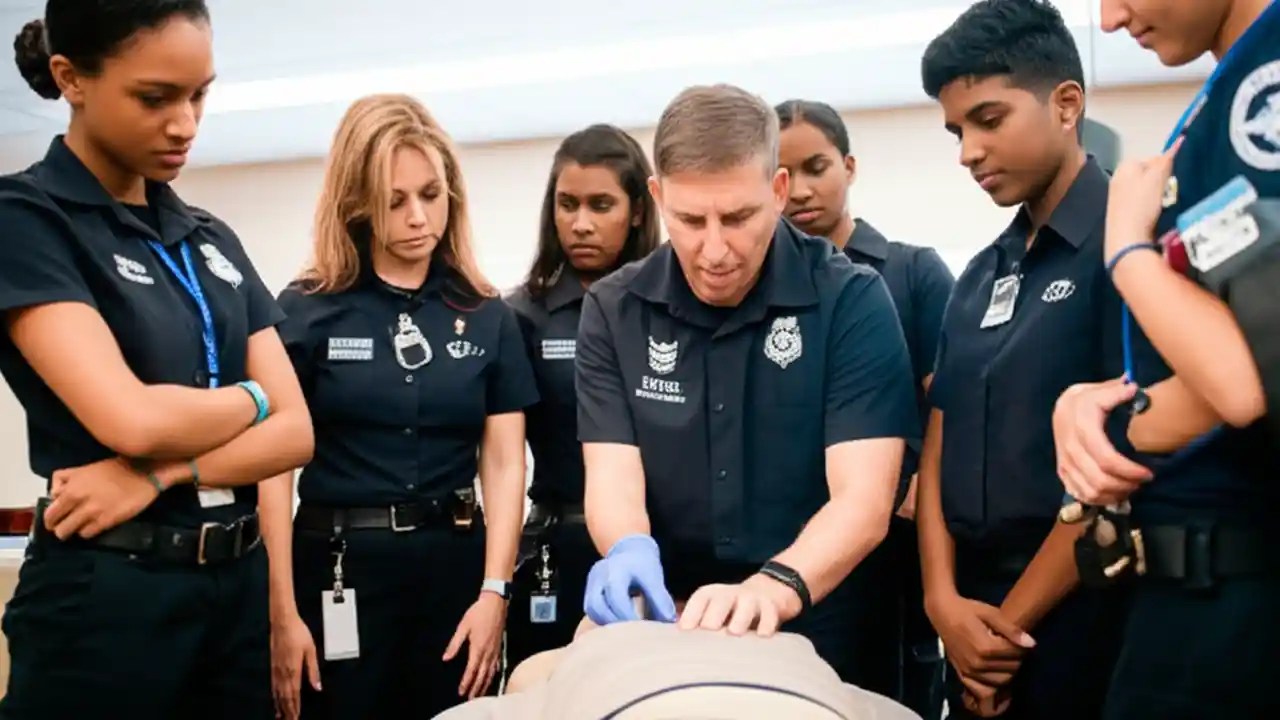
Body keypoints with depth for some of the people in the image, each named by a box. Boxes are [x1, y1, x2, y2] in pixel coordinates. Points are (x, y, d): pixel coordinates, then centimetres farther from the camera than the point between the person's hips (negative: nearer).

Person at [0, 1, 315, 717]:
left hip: (240, 586, 6)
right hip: (107, 597, -6)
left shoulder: (214, 240, 9)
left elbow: (295, 432, 1)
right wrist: (249, 397, -3)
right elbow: (134, 419, -22)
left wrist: (163, 473, -15)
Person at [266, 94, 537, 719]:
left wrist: (495, 592, -8)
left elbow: (505, 464, 2)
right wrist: (282, 615, -9)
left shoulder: (487, 316, 4)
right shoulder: (306, 311, -2)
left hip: (455, 566, 2)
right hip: (338, 569, -2)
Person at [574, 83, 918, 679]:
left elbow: (863, 498, -17)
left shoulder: (851, 301, -10)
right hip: (663, 631, 2)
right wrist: (629, 550, -28)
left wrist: (775, 588, -35)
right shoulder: (614, 311, -1)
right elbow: (612, 475, -7)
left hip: (815, 636, -2)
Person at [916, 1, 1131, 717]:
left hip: (1078, 622, -6)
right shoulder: (981, 275, 11)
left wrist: (1014, 623, -10)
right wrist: (944, 599, -5)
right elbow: (940, 445, 8)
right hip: (974, 626, 7)